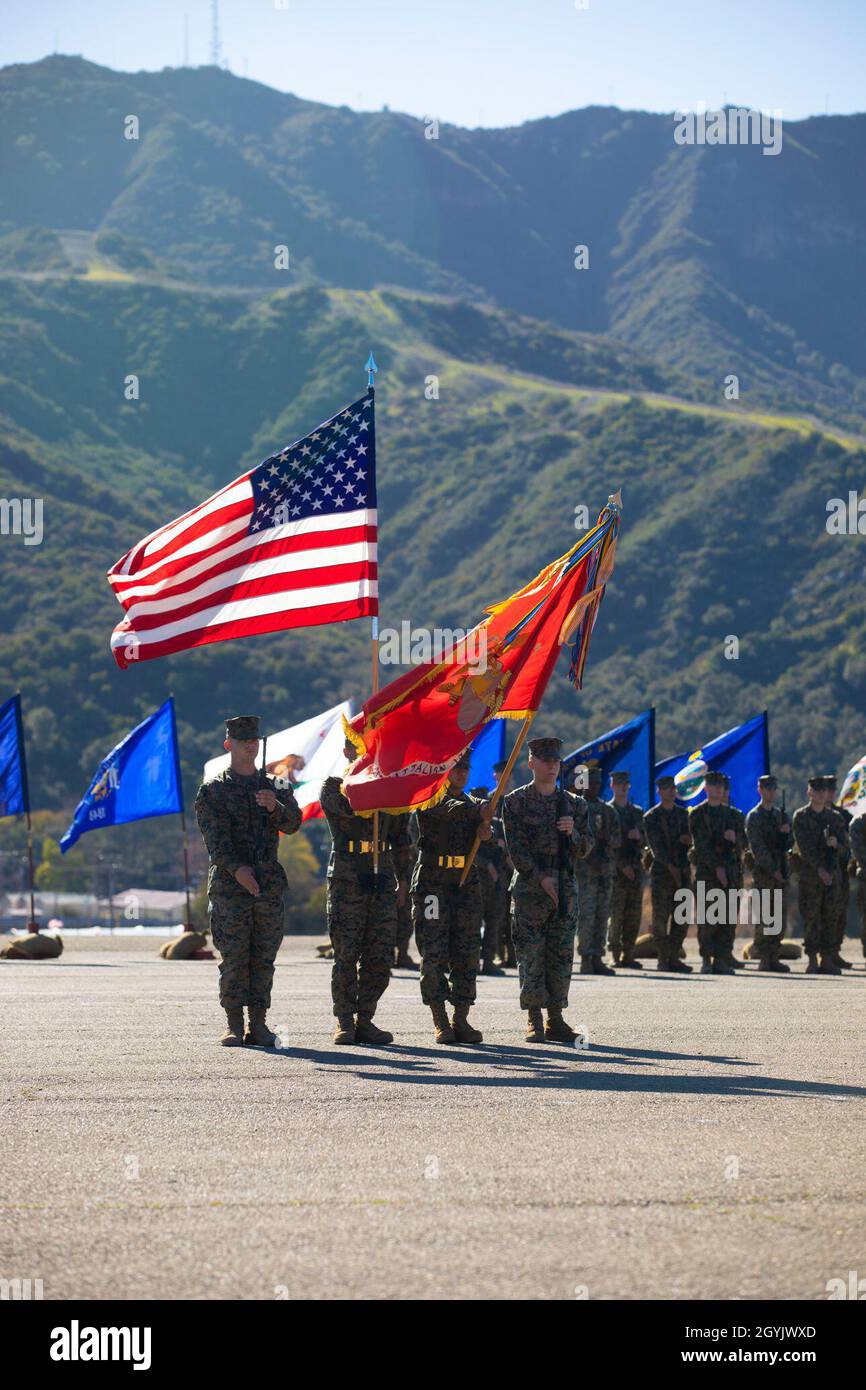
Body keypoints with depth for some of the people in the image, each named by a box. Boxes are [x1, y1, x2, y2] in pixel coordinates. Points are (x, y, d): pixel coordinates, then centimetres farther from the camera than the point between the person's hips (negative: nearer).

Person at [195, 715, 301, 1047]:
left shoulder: (275, 787, 16)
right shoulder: (212, 790, 5)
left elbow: (292, 823, 0)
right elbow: (215, 837, -8)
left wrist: (275, 807, -22)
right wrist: (236, 868, -24)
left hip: (269, 885, 3)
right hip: (228, 884, -3)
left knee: (263, 958, 3)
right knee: (233, 959, -5)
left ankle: (259, 1025, 7)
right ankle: (234, 1026, 0)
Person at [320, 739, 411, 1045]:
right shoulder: (333, 785, 3)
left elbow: (400, 839, 21)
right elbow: (348, 807, -20)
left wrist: (402, 879, 17)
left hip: (382, 881, 4)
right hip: (346, 880, -4)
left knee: (381, 956, 1)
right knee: (346, 955, -5)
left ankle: (365, 1019, 10)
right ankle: (344, 1022, 4)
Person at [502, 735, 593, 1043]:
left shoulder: (574, 804, 12)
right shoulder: (516, 802, 1)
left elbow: (586, 849, 11)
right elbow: (516, 848, -5)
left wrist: (572, 832, -11)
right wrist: (540, 879, -13)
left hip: (565, 888, 4)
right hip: (529, 888, -4)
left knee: (561, 956, 4)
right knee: (531, 956, -5)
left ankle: (556, 1019, 11)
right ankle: (534, 1021, -1)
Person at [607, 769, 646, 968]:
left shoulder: (637, 812, 17)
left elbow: (644, 842, 19)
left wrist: (639, 836, -5)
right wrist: (622, 865, -12)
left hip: (635, 869, 5)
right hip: (615, 870, -5)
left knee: (634, 915, 3)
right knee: (616, 914, -6)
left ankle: (628, 955, 8)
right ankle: (616, 955, -1)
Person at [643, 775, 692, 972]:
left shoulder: (683, 814, 14)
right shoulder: (651, 817, 0)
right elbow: (655, 845, -8)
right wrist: (670, 866, -15)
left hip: (682, 872, 4)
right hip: (661, 872, -4)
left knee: (682, 918, 2)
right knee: (661, 918, -4)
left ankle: (673, 958, 8)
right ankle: (663, 959, 1)